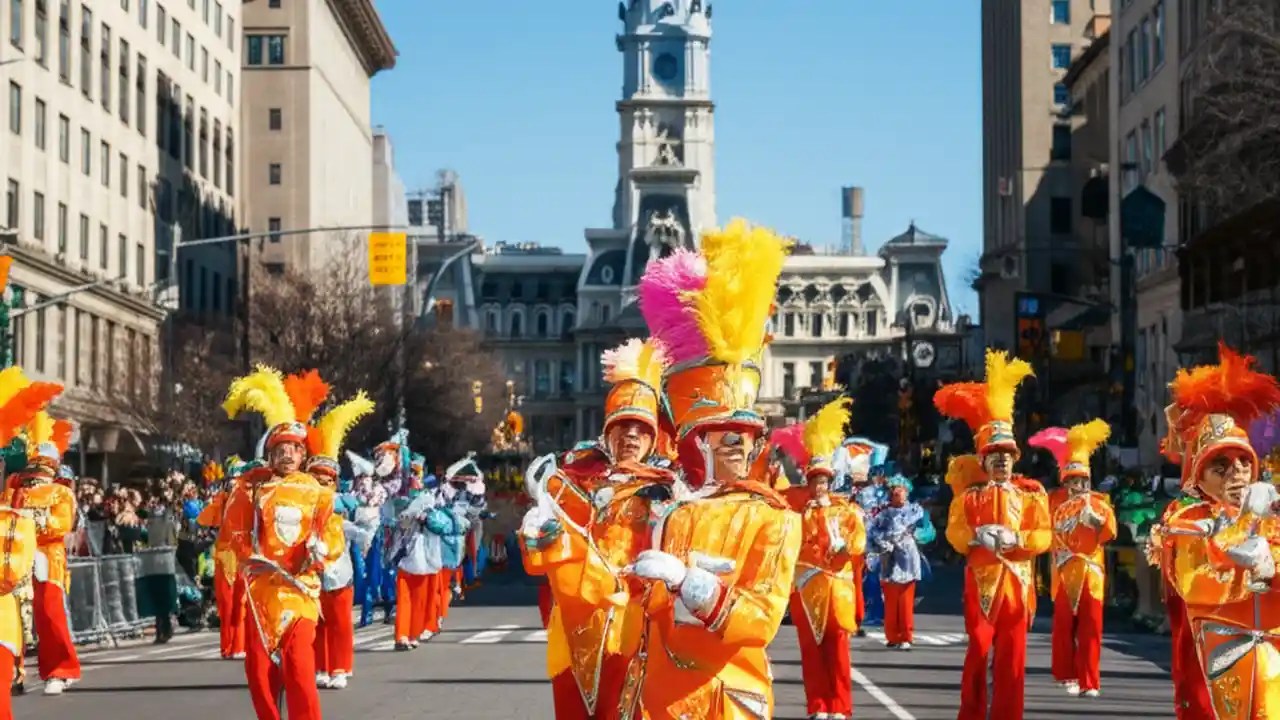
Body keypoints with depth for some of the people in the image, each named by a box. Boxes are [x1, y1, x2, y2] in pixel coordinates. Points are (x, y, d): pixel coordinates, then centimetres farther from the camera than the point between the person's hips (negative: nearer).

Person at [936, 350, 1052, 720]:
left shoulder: (1031, 493, 7)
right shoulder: (969, 496, 7)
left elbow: (1044, 536, -1)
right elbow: (954, 533, -3)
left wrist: (1014, 538, -17)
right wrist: (977, 537, -22)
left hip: (1016, 581, 1)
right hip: (981, 581, -1)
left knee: (1012, 654, 2)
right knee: (978, 651, -1)